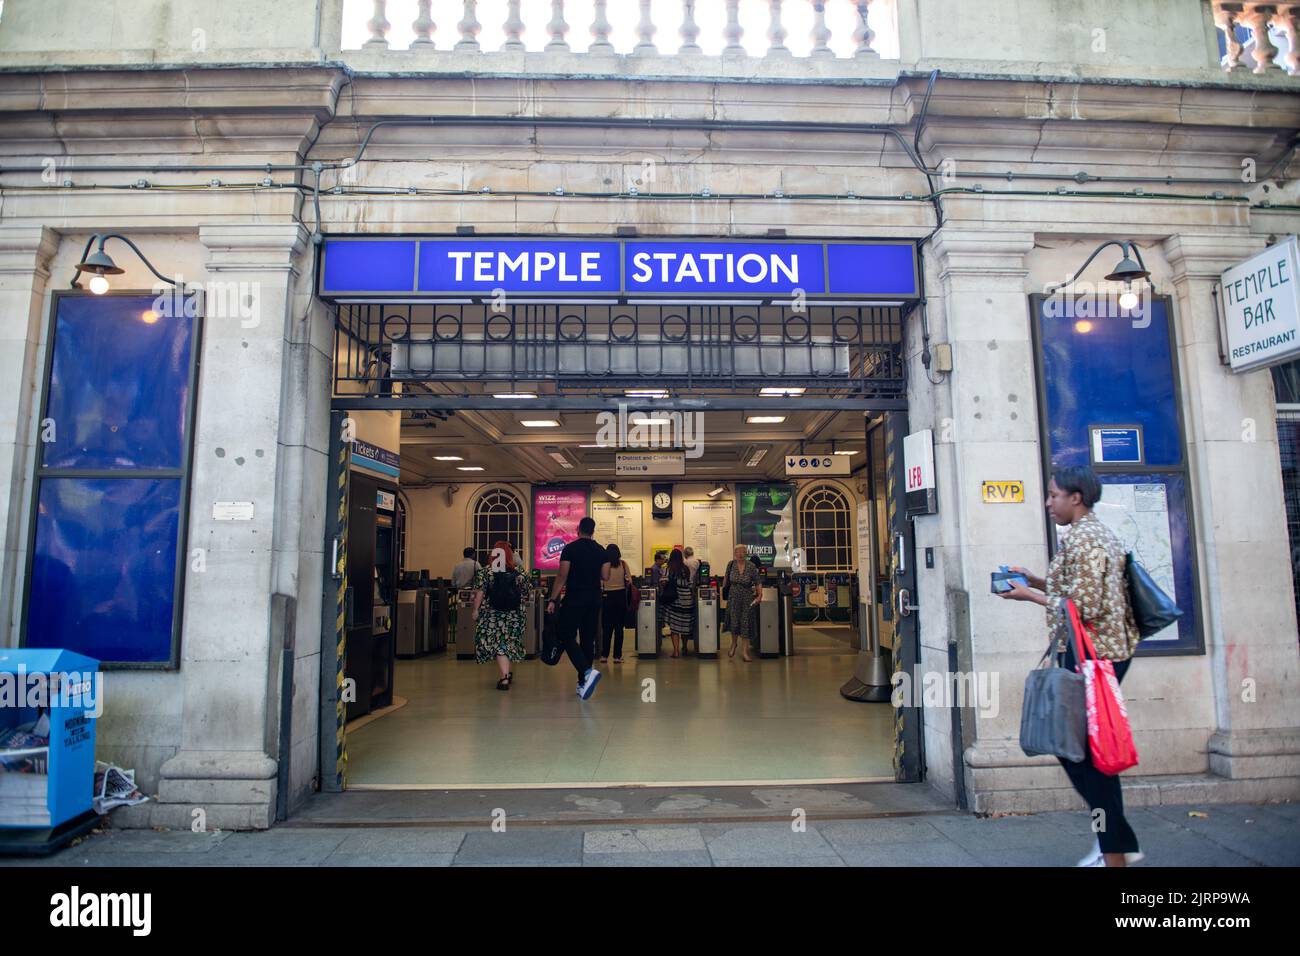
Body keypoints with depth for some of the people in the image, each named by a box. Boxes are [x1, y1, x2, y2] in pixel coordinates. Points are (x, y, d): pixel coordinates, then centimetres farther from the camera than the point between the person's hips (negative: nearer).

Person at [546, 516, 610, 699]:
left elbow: (562, 576, -11)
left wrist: (552, 599, -6)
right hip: (594, 601, 5)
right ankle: (583, 683, 13)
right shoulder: (601, 551, 5)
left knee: (566, 637, -1)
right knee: (588, 639, 10)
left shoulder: (570, 548, -8)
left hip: (574, 600, -5)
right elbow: (605, 577, 5)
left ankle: (587, 671, -21)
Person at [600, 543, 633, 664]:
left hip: (608, 596, 0)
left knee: (606, 627, 8)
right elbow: (629, 582, -1)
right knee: (619, 627, 5)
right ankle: (617, 656, 7)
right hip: (621, 596, 0)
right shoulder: (623, 564, -1)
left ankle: (604, 655, 10)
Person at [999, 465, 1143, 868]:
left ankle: (1115, 850, 7)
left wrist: (1031, 596, -11)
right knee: (1092, 749, 16)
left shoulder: (1081, 539, -16)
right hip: (1111, 651, 10)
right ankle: (1115, 842, 25)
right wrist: (1041, 582, 15)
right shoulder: (1101, 533, 15)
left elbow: (1084, 608, -22)